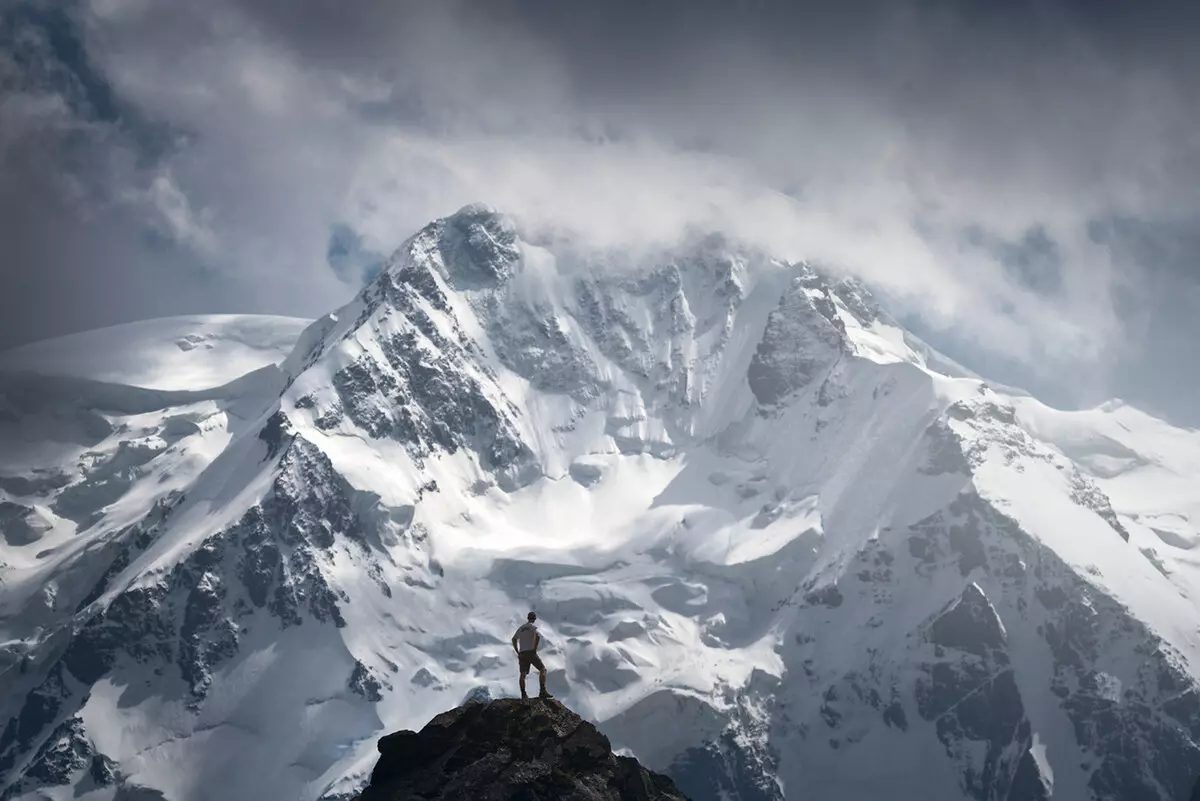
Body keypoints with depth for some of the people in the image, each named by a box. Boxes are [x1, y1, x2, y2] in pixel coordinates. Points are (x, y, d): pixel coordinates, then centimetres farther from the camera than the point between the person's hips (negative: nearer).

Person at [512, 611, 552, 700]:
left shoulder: (521, 627, 19)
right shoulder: (533, 626, -1)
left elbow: (514, 639, 21)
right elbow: (537, 636, -20)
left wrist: (518, 652, 19)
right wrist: (535, 649, -12)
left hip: (522, 654, 6)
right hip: (531, 652, -6)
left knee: (523, 674, 5)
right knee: (542, 669, -1)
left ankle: (523, 695, -2)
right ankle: (543, 691, -12)